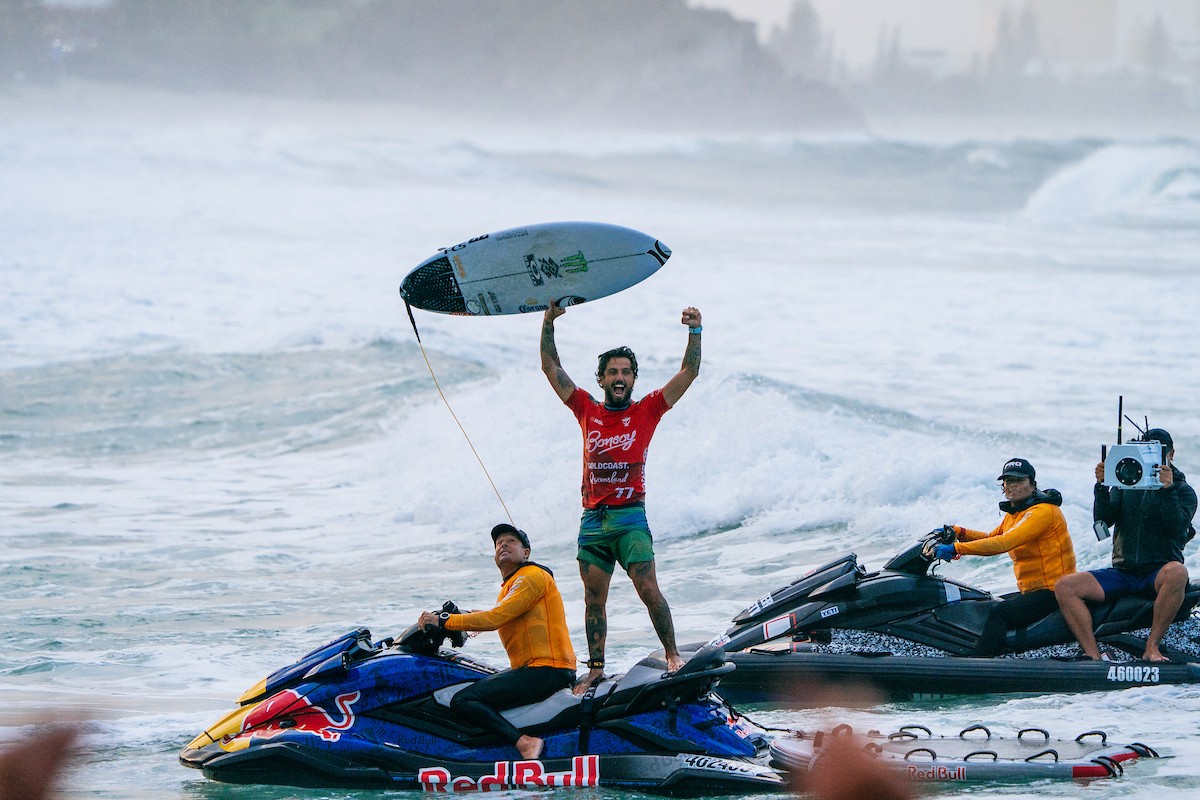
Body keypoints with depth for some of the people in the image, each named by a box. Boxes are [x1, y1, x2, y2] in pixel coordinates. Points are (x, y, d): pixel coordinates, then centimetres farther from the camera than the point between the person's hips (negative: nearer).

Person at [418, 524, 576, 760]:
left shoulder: (533, 576, -8)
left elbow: (495, 618, -17)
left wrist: (443, 621, -15)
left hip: (548, 669, -11)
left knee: (463, 701, -19)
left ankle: (525, 743, -29)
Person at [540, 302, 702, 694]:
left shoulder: (646, 410, 3)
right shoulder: (587, 410, 9)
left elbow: (689, 372, -1)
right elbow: (551, 368, 8)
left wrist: (695, 332, -13)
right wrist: (548, 322, -1)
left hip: (630, 517, -3)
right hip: (593, 519, 3)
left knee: (648, 588, -12)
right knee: (594, 598, 5)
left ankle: (673, 654, -4)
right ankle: (596, 669, 10)